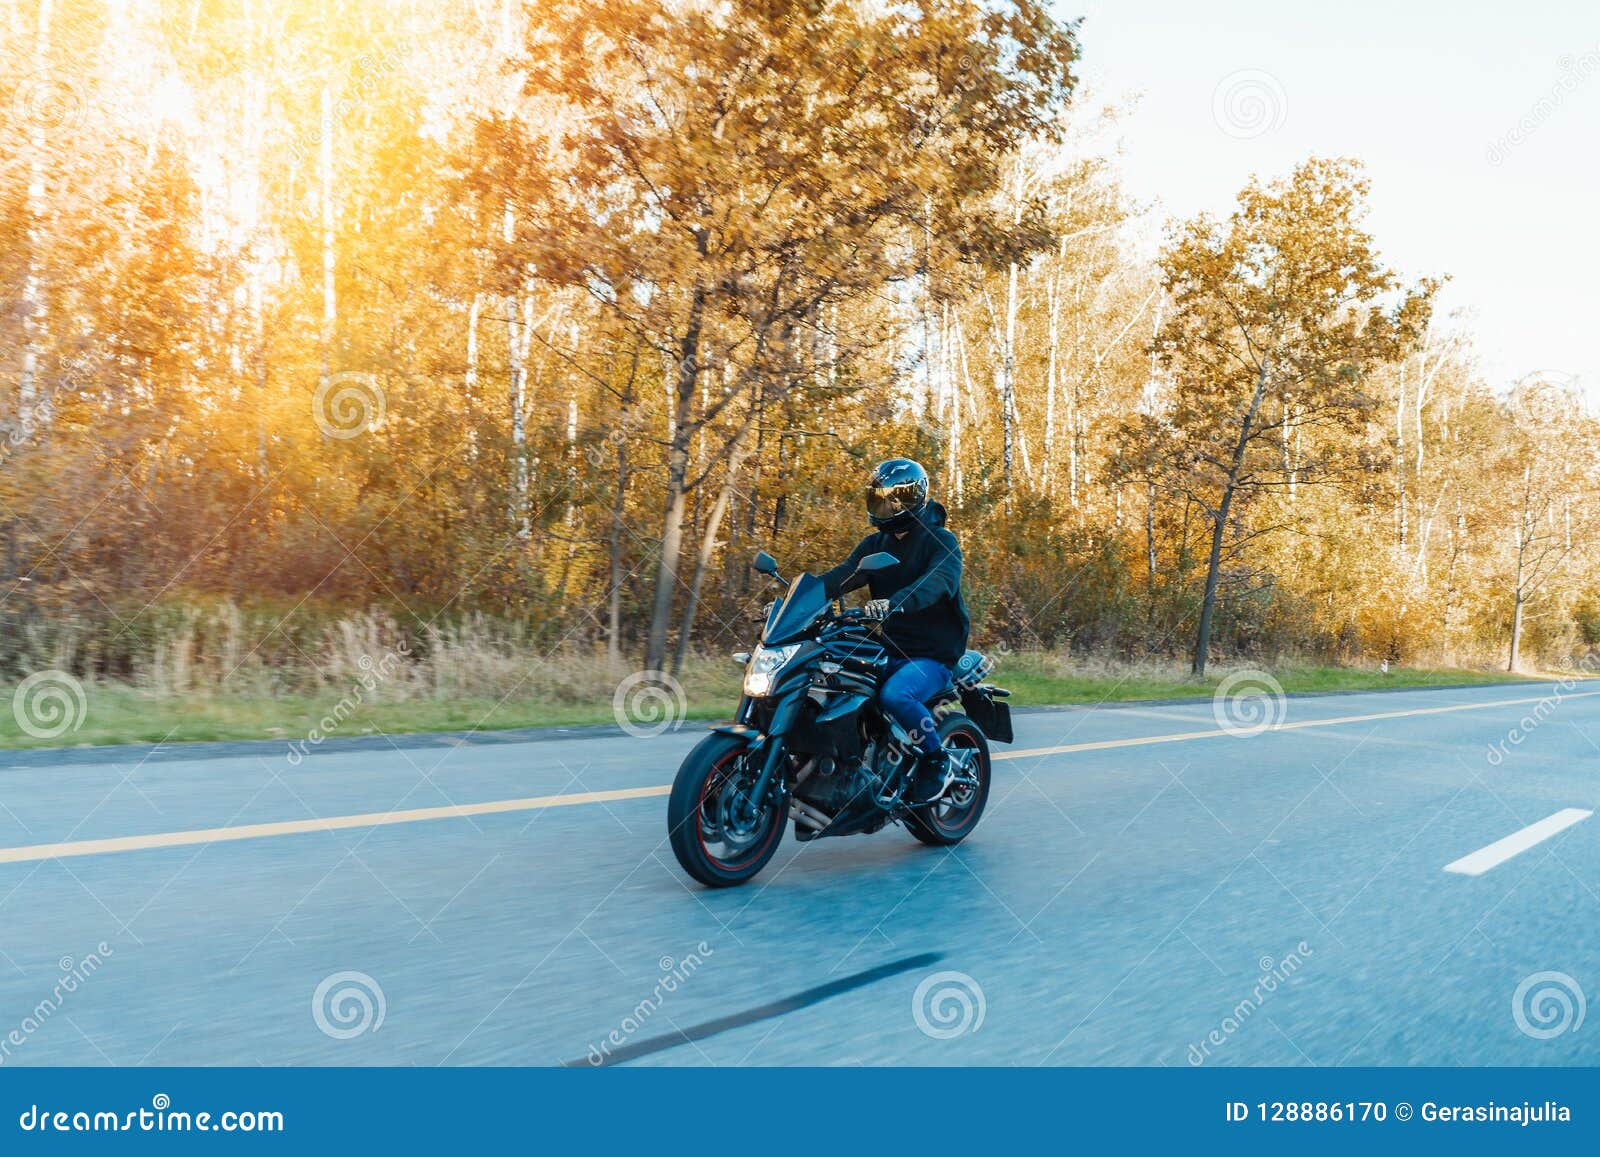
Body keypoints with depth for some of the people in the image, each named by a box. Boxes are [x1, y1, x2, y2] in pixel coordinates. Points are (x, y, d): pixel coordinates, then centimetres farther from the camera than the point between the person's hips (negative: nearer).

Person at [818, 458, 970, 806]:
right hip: (889, 649, 7)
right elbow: (842, 576, -1)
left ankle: (938, 763, -10)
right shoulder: (875, 544, 14)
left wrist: (896, 602, -46)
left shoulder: (941, 541, -6)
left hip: (932, 654, -6)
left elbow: (938, 581, -27)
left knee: (894, 695, -33)